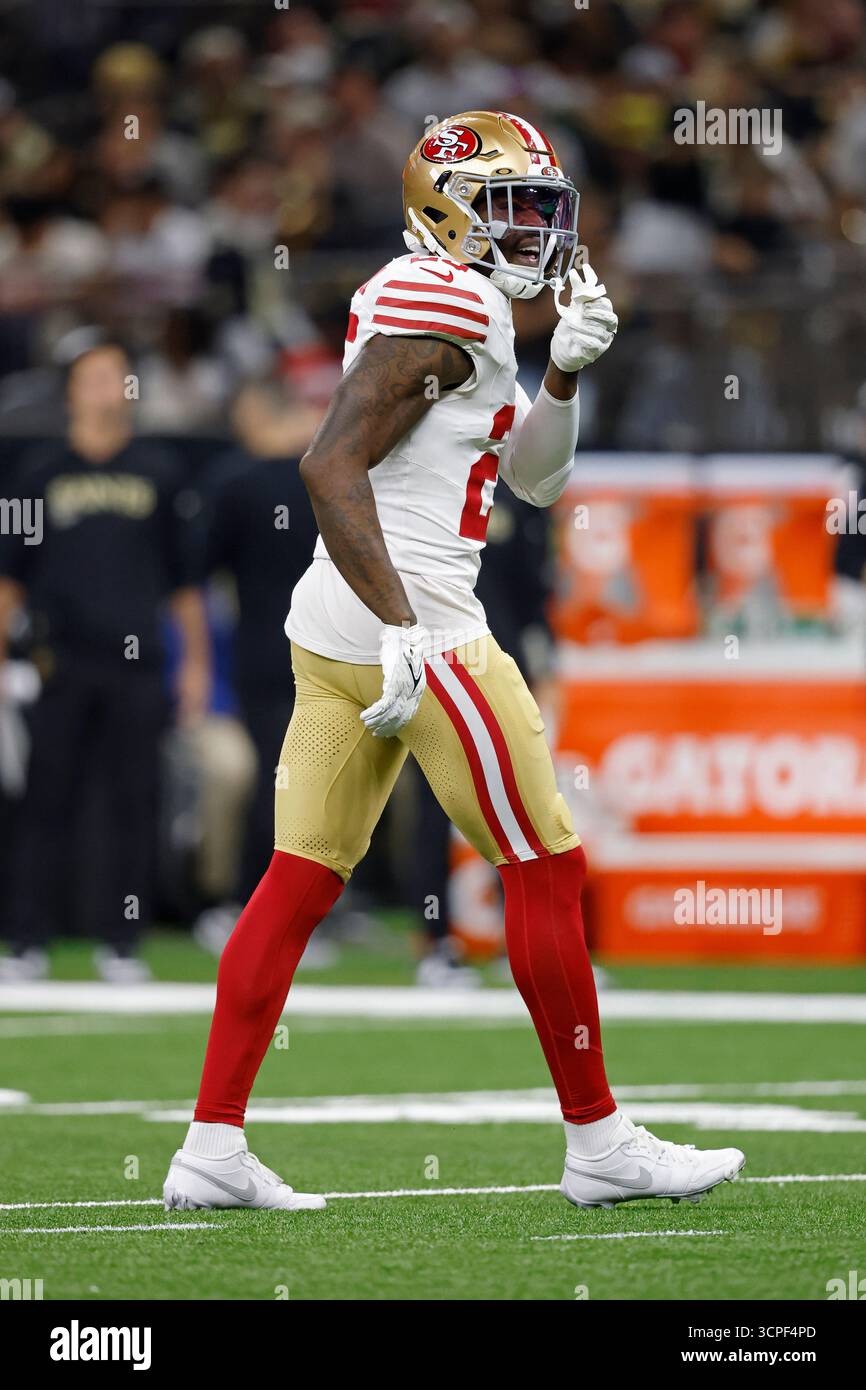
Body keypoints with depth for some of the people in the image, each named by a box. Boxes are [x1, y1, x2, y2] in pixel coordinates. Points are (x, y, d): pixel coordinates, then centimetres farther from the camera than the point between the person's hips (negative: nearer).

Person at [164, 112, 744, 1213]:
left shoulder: (453, 309, 19)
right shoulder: (446, 305, -12)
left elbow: (536, 479, 24)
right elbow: (332, 465, -21)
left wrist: (565, 369, 7)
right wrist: (404, 631, -25)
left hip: (332, 628, 10)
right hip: (408, 626, -10)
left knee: (301, 879, 7)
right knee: (543, 869, 0)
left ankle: (211, 1149, 5)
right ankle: (598, 1142, 7)